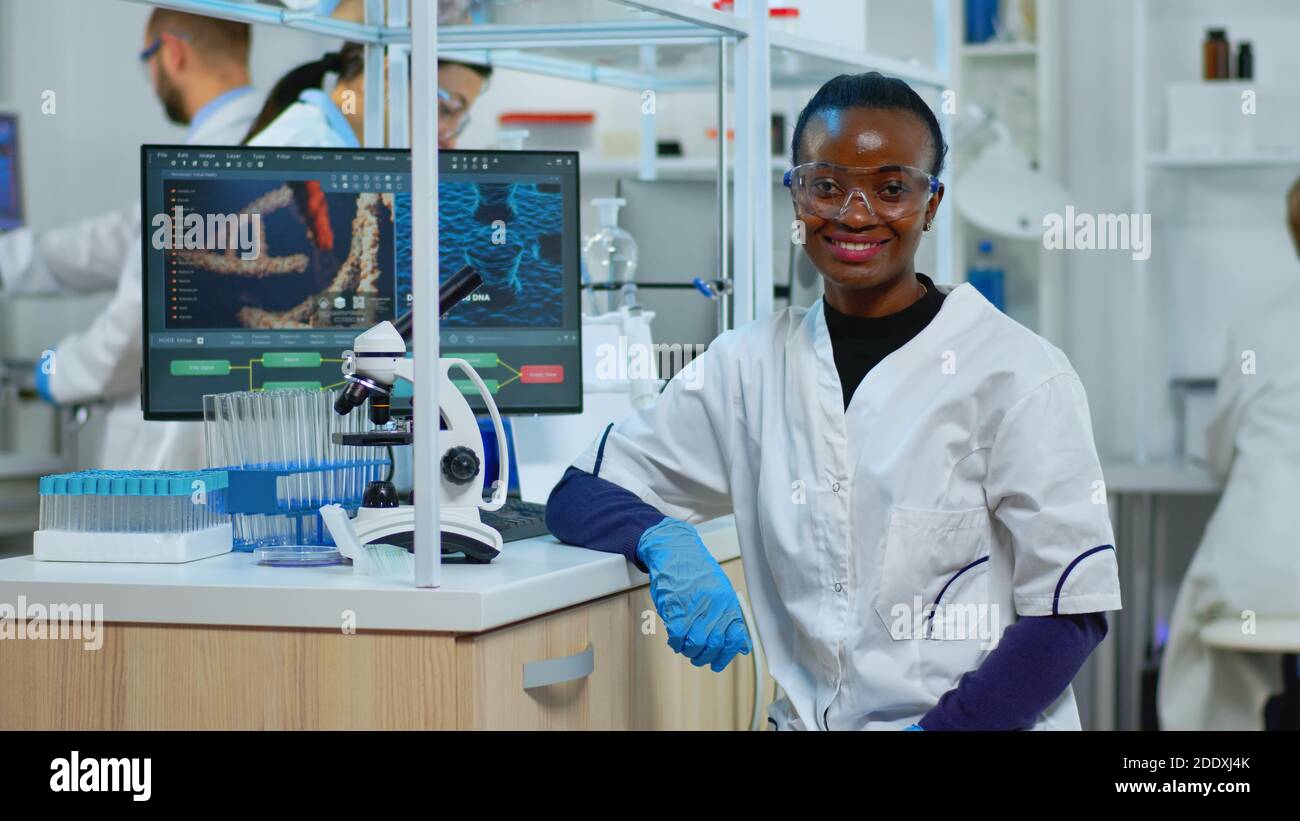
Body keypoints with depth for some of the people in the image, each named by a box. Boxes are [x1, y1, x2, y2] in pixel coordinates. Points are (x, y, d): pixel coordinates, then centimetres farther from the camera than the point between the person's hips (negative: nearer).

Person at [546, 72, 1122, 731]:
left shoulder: (1018, 374, -1)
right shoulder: (751, 363, 11)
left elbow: (1071, 614, -3)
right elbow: (580, 494, 13)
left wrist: (938, 728, -15)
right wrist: (665, 542, -9)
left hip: (977, 723, -2)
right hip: (808, 721, 3)